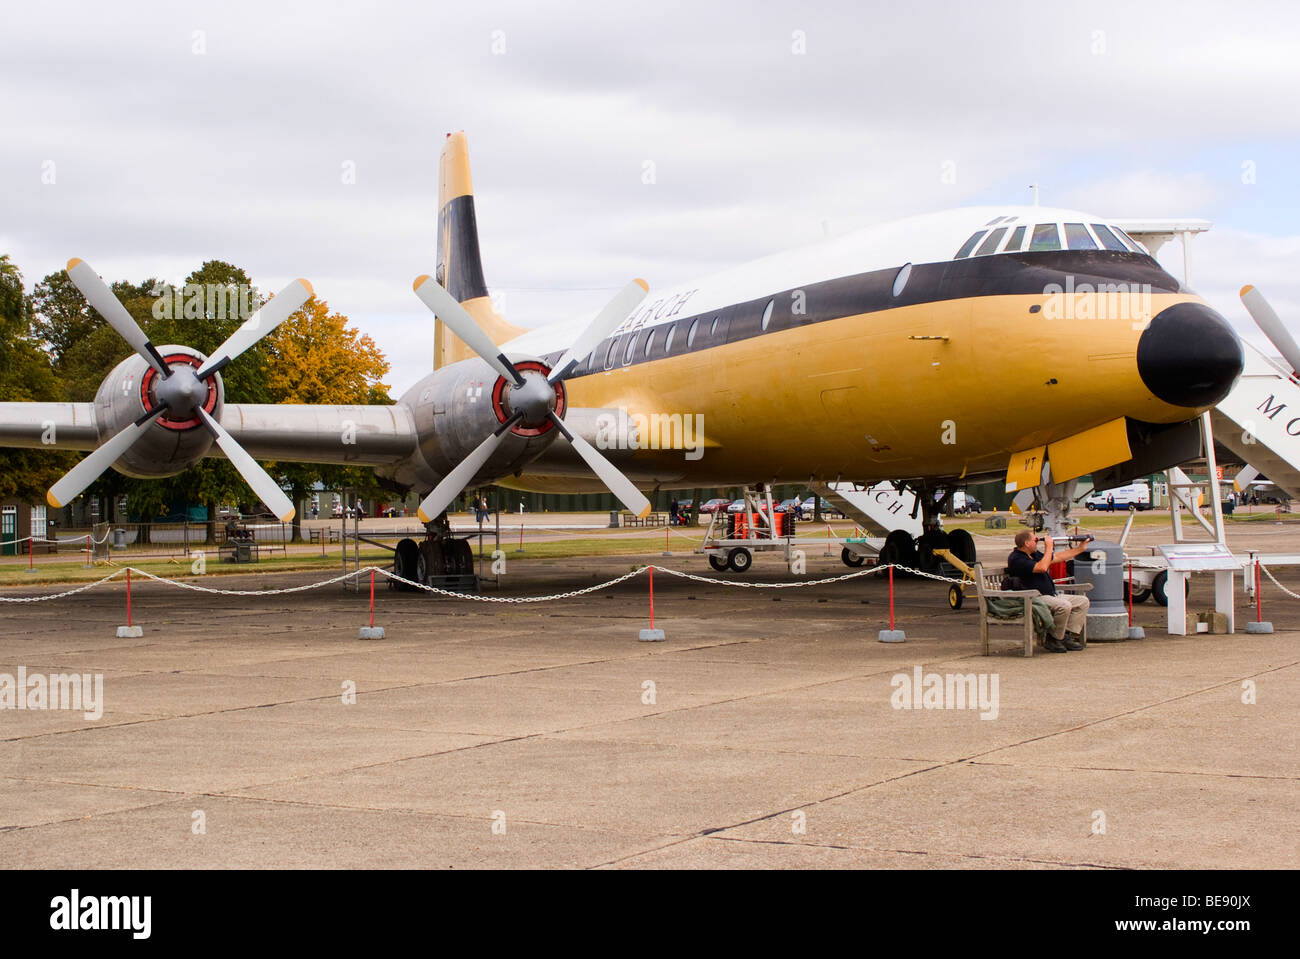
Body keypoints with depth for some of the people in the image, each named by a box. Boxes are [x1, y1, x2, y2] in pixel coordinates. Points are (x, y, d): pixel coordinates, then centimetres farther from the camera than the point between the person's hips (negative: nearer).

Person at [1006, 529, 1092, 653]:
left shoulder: (1034, 555, 18)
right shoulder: (1016, 559, -15)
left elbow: (1058, 557, 28)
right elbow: (1042, 567, -26)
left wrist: (1081, 548, 27)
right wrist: (1049, 547, -14)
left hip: (1051, 596, 11)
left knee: (1083, 601, 4)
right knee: (1064, 606, -34)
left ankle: (1068, 635, -4)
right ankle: (1053, 640, -16)